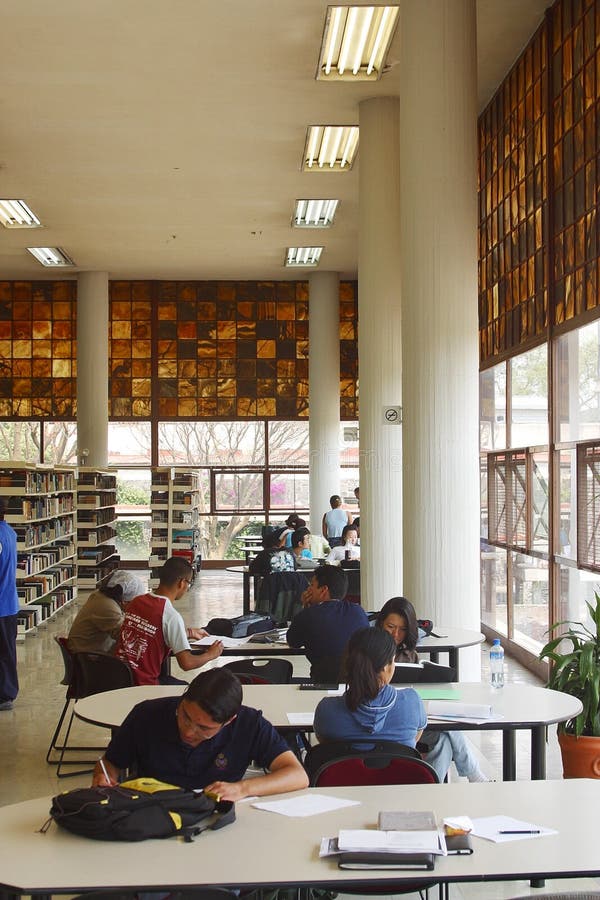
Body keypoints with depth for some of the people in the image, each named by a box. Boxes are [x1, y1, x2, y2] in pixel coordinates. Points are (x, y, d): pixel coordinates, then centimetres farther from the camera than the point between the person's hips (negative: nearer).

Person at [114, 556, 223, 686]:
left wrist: (190, 633, 34)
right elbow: (186, 663, -20)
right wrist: (210, 654, 0)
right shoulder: (172, 616, -19)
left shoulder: (137, 601, 4)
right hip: (144, 684, -7)